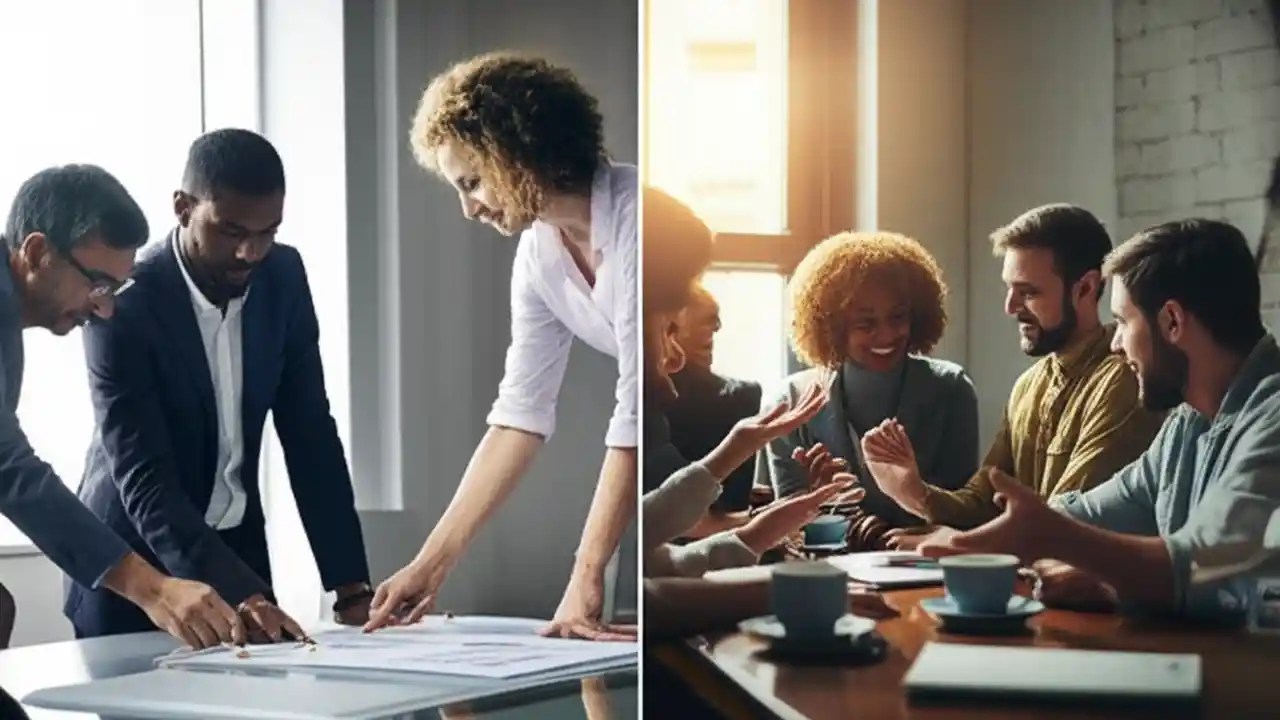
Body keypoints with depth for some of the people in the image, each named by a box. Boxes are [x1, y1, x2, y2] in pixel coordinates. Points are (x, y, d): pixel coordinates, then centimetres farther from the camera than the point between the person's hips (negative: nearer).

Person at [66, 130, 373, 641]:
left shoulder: (283, 278, -6)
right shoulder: (122, 304, -22)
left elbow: (309, 433, -3)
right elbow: (144, 480, -27)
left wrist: (351, 586, -11)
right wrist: (238, 593, -40)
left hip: (236, 547, 5)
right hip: (134, 564, -4)